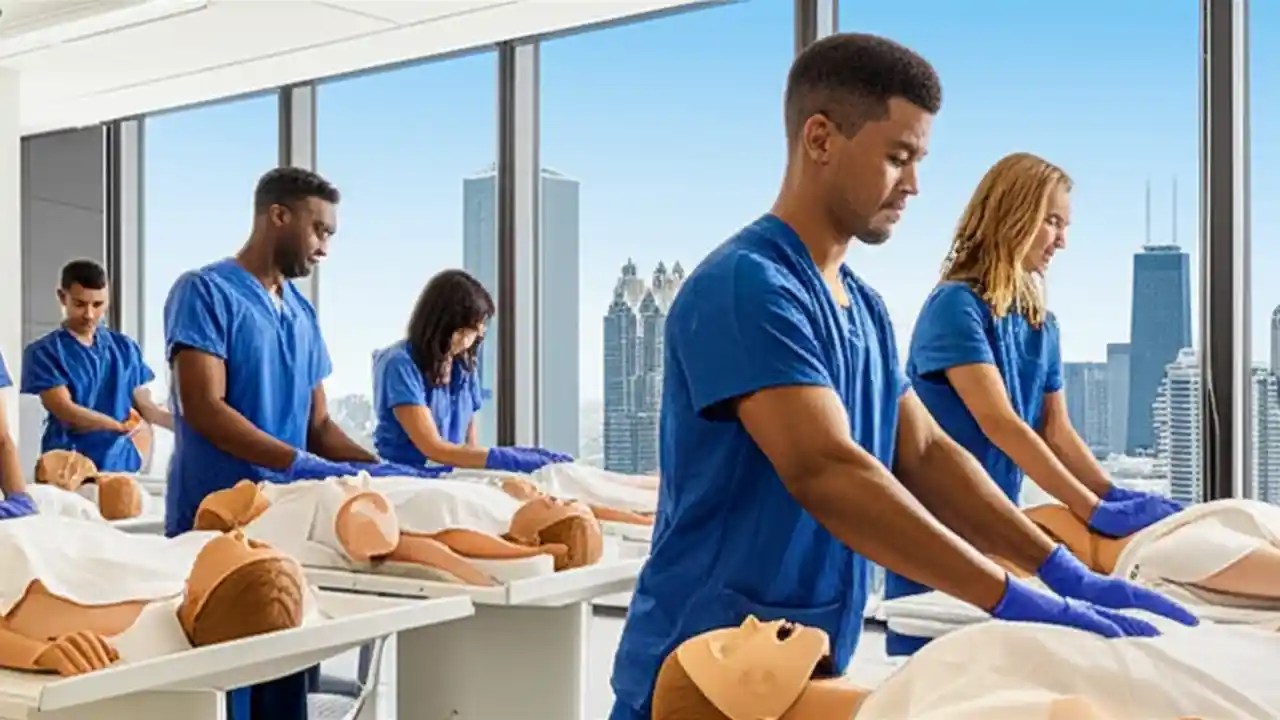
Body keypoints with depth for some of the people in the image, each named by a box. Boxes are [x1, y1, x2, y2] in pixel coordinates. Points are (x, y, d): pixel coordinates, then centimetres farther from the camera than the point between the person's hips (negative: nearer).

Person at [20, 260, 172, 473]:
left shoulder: (126, 347, 10)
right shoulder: (43, 352, -2)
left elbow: (145, 406, 8)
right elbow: (66, 411, -10)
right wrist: (121, 426, -4)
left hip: (120, 465, 4)